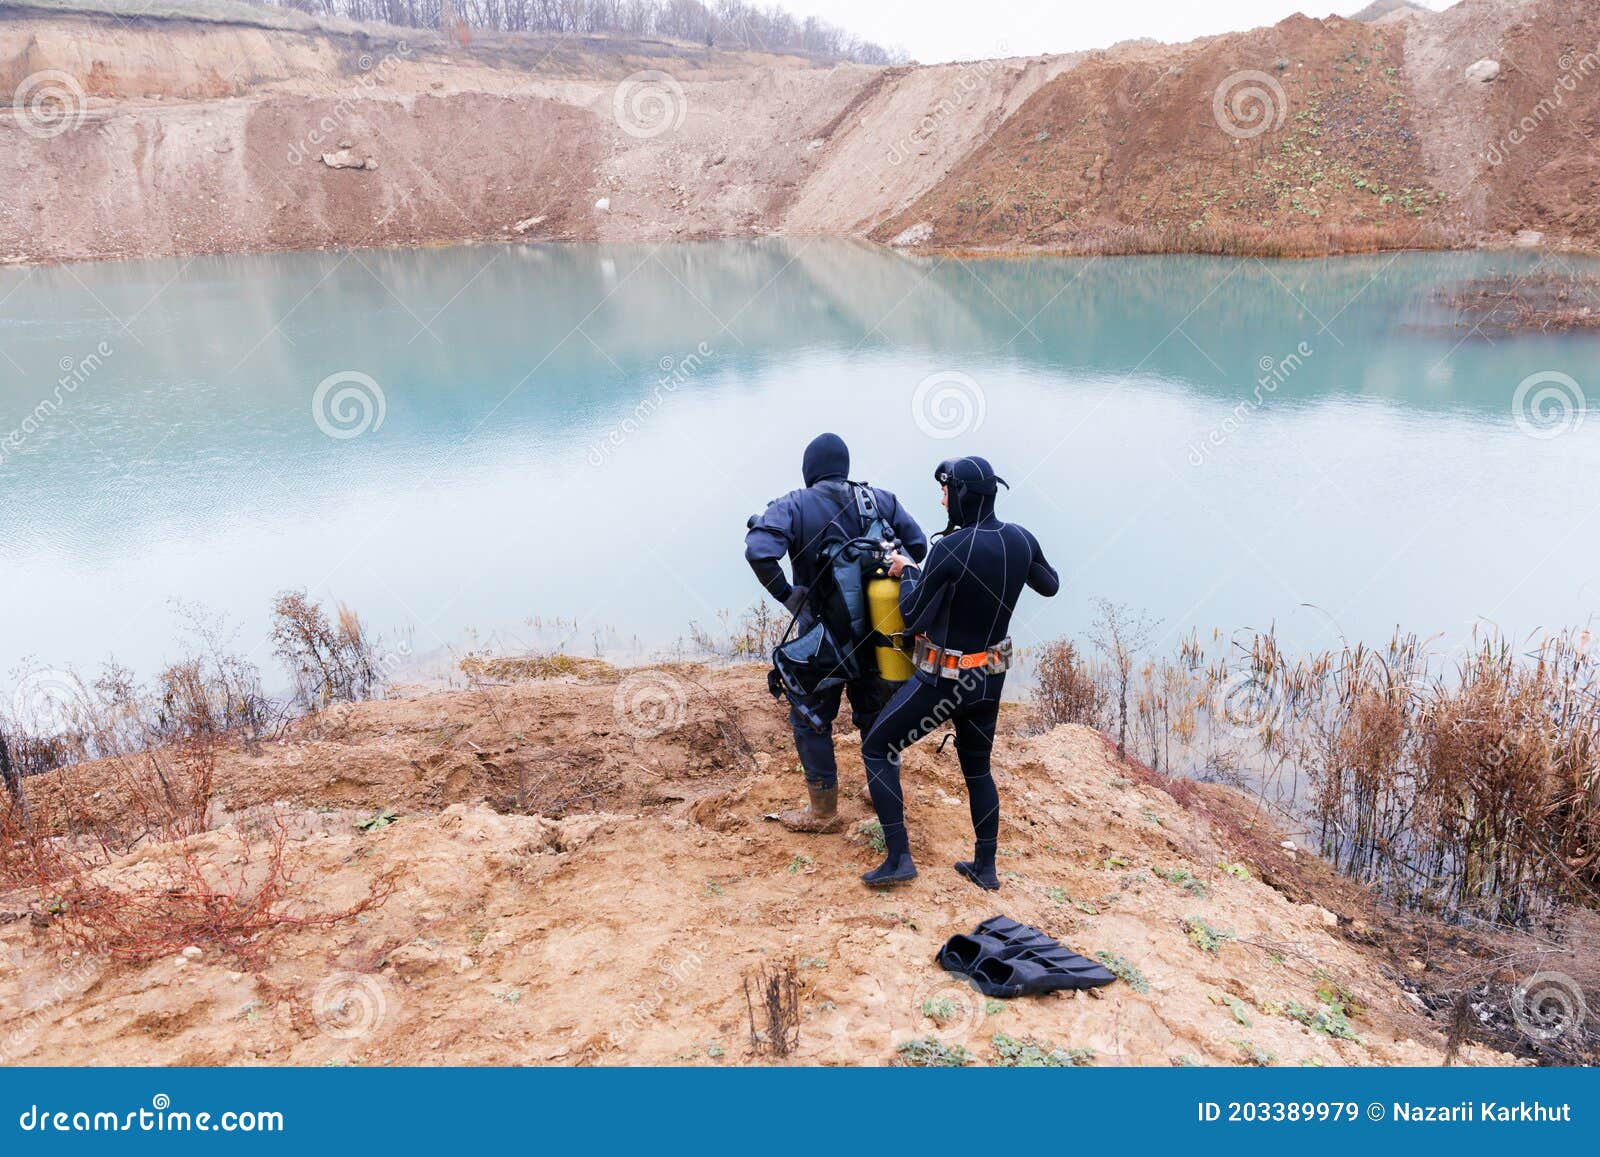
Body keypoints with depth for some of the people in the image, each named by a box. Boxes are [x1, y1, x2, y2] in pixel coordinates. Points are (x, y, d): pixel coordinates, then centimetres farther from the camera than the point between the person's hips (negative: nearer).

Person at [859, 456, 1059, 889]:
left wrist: (908, 572, 1)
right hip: (991, 678, 7)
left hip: (943, 679, -7)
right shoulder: (1020, 539, -5)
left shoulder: (950, 549, -25)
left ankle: (899, 858, 5)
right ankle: (985, 867, 31)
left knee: (876, 750, 9)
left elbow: (913, 617, -16)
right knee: (977, 769, 23)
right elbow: (1050, 586, 15)